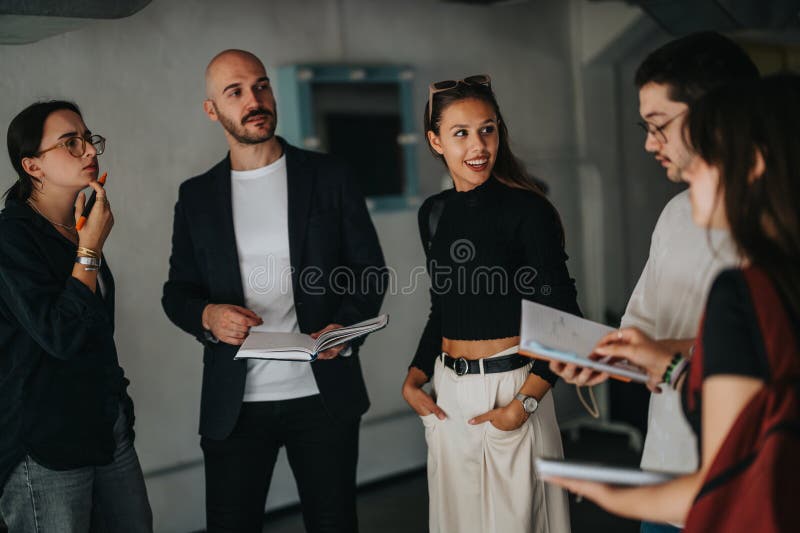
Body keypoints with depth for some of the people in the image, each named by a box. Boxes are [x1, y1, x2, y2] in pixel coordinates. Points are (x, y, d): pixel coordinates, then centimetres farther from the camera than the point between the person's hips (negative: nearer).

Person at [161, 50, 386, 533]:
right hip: (234, 403, 1)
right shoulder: (197, 196, 7)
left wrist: (345, 326, -14)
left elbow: (370, 269, 5)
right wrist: (207, 315, -14)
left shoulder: (328, 176, 3)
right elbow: (177, 291, 9)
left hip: (324, 394, -1)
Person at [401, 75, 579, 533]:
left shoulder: (527, 211, -12)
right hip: (448, 392, 6)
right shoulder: (434, 213, 7)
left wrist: (525, 403, -19)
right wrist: (414, 381, 6)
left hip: (509, 387, -6)